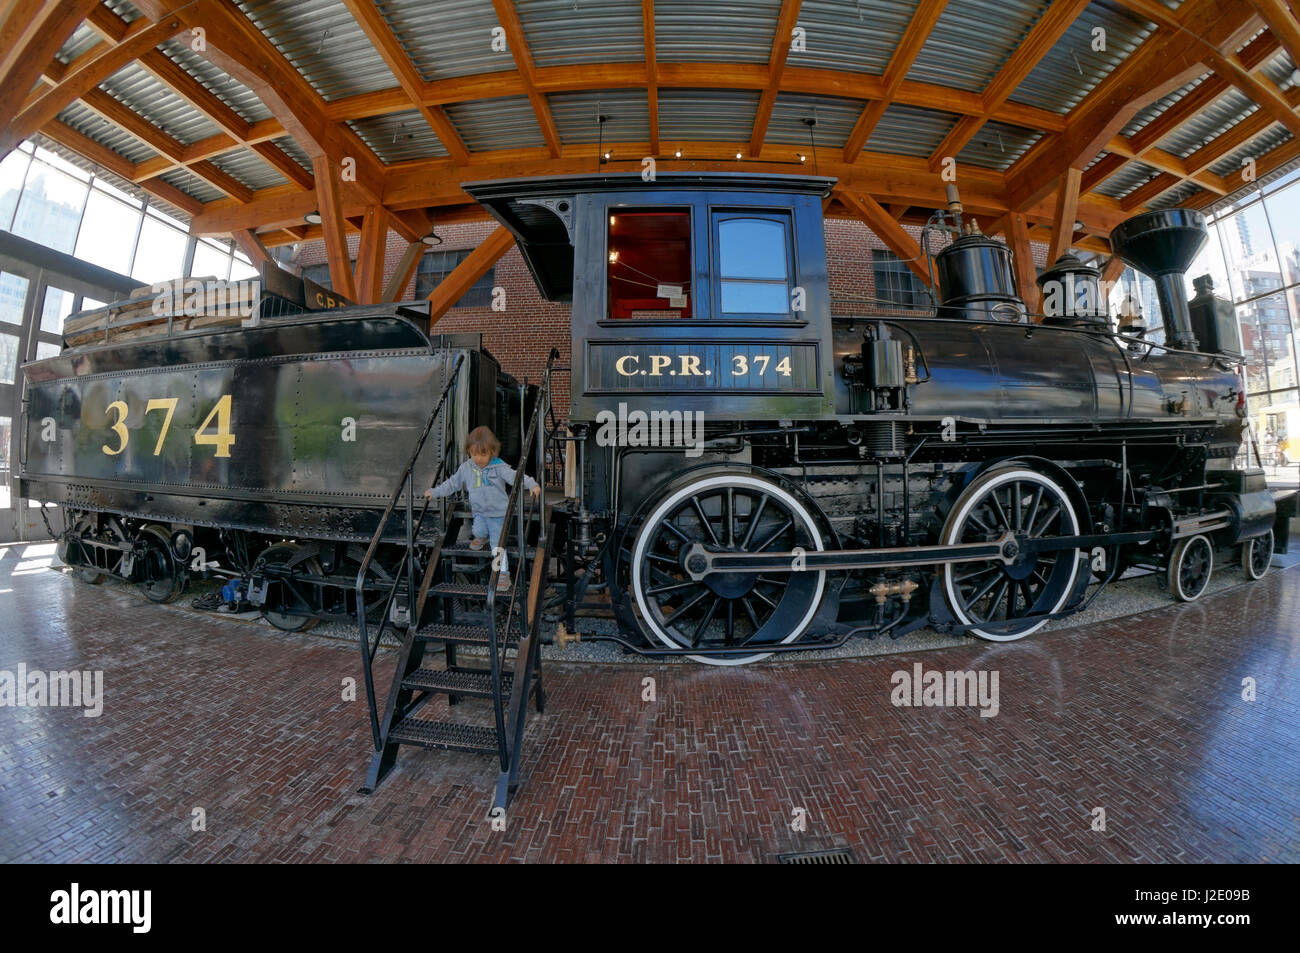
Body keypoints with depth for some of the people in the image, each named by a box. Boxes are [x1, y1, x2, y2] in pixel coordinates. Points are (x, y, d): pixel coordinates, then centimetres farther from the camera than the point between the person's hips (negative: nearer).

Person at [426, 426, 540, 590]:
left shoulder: (499, 467, -10)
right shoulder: (466, 468, 3)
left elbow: (515, 476, -20)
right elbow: (452, 483, 16)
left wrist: (532, 485, -35)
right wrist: (434, 492, 16)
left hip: (498, 513, -3)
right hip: (479, 512, 3)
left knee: (497, 543, -5)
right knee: (478, 530, -23)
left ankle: (503, 573, 8)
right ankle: (482, 537, 17)